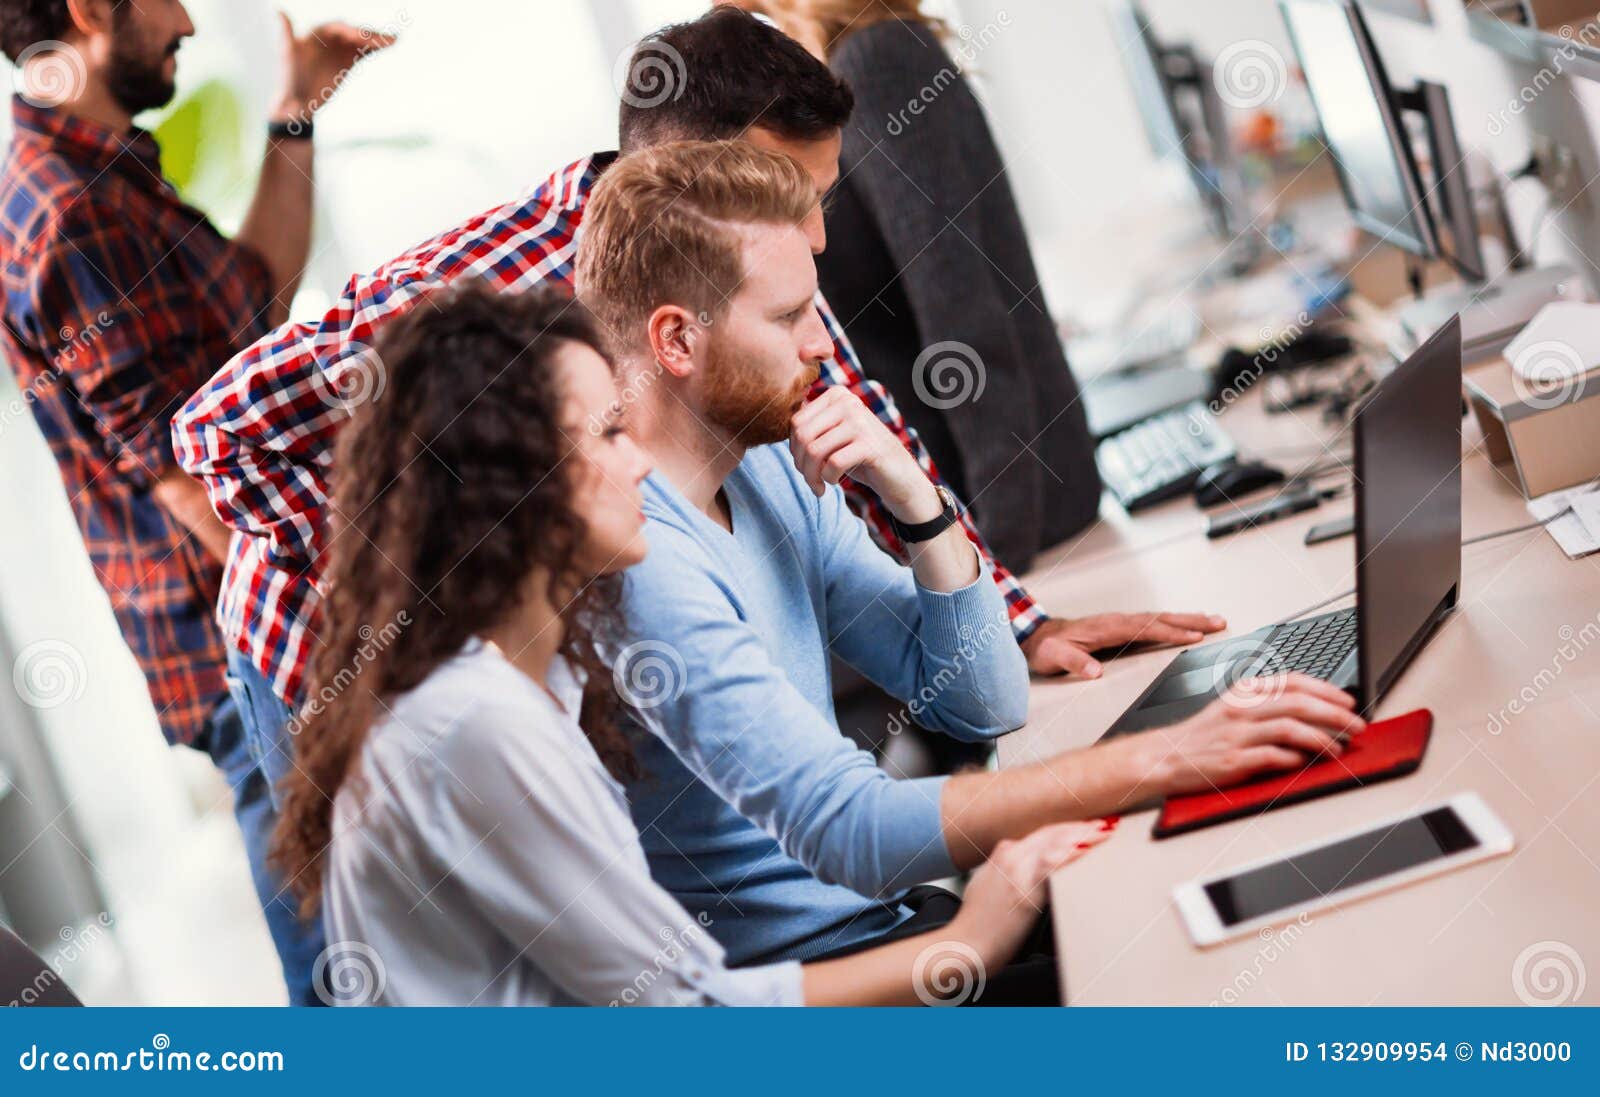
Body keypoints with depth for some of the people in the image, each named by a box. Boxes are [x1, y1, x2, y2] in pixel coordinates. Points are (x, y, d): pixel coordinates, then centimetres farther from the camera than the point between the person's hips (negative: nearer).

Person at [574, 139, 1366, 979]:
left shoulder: (770, 471, 5)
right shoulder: (633, 557, -23)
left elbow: (985, 704, 7)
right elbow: (852, 832, -29)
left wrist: (913, 497, -8)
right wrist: (1161, 760, -31)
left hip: (893, 910, 7)